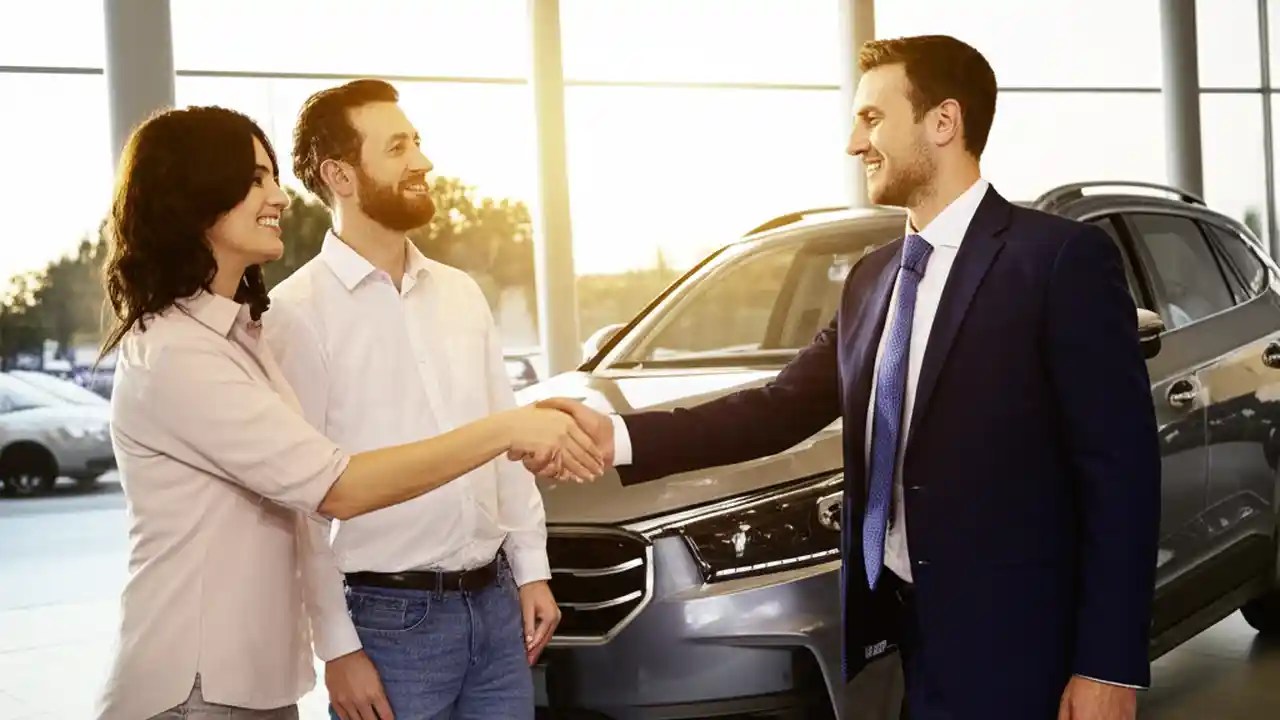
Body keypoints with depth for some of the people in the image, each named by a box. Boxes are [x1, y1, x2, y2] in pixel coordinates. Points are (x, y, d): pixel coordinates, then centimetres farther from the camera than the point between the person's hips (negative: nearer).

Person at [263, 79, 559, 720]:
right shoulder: (298, 313, -10)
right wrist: (337, 647, -13)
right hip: (390, 617, -6)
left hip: (495, 601, 6)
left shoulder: (459, 292, 10)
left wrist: (530, 569, 10)